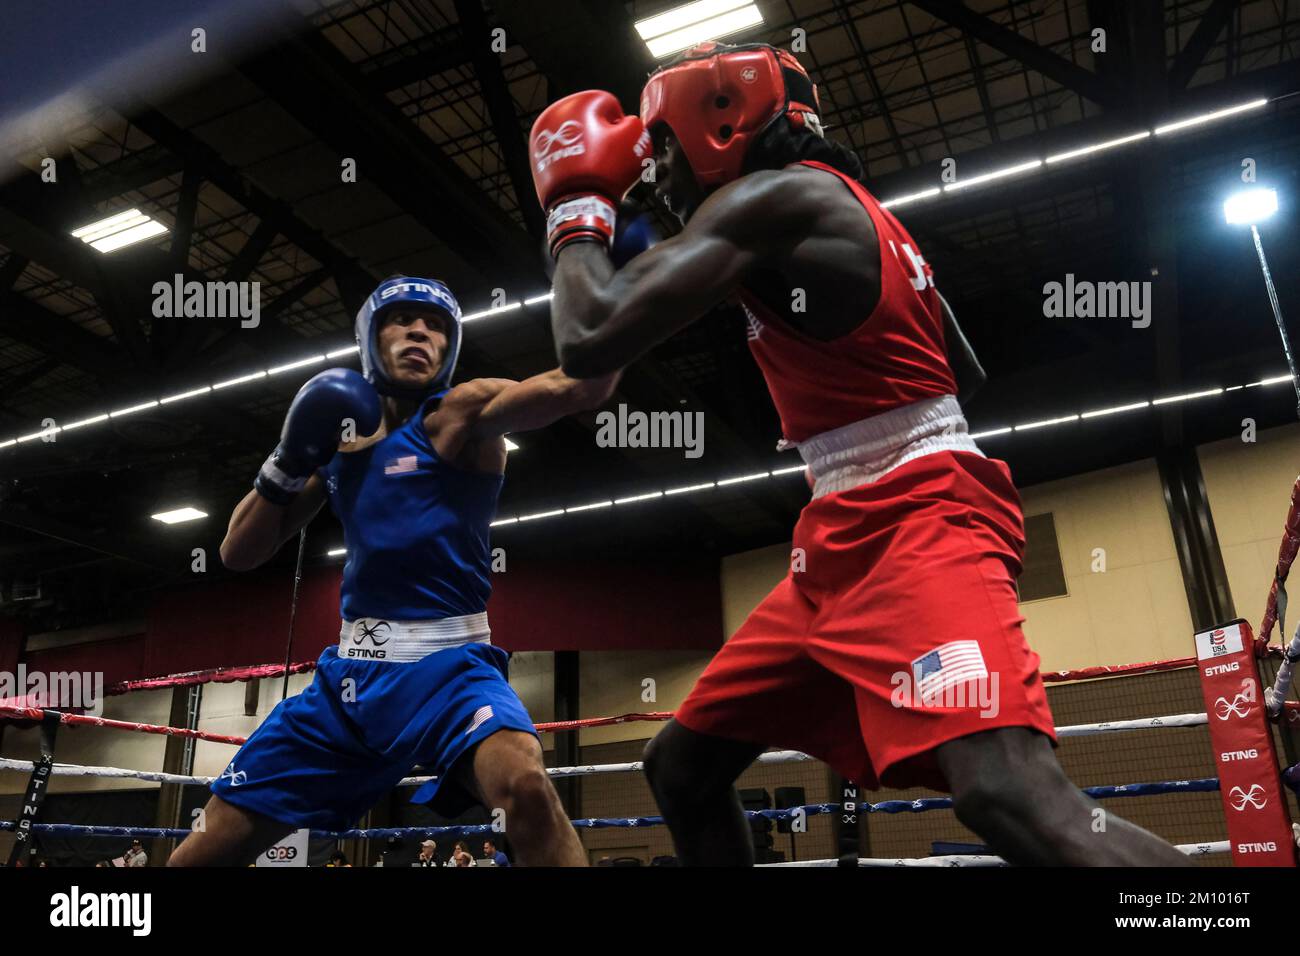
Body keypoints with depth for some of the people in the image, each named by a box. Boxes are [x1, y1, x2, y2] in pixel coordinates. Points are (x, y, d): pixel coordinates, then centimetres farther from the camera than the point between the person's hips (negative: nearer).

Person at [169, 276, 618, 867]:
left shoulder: (461, 412, -4)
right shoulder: (343, 432, 13)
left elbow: (583, 384, -23)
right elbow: (239, 554, 13)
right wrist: (288, 462, -2)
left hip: (446, 664, -5)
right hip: (349, 675, 6)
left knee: (524, 785, -37)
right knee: (199, 855, 9)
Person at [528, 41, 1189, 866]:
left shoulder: (772, 196, -8)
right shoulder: (840, 210, 21)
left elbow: (592, 342, -17)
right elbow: (969, 375, 27)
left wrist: (578, 211, 2)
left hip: (915, 519, -10)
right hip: (848, 540, 10)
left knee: (1015, 801, -29)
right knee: (680, 766, 12)